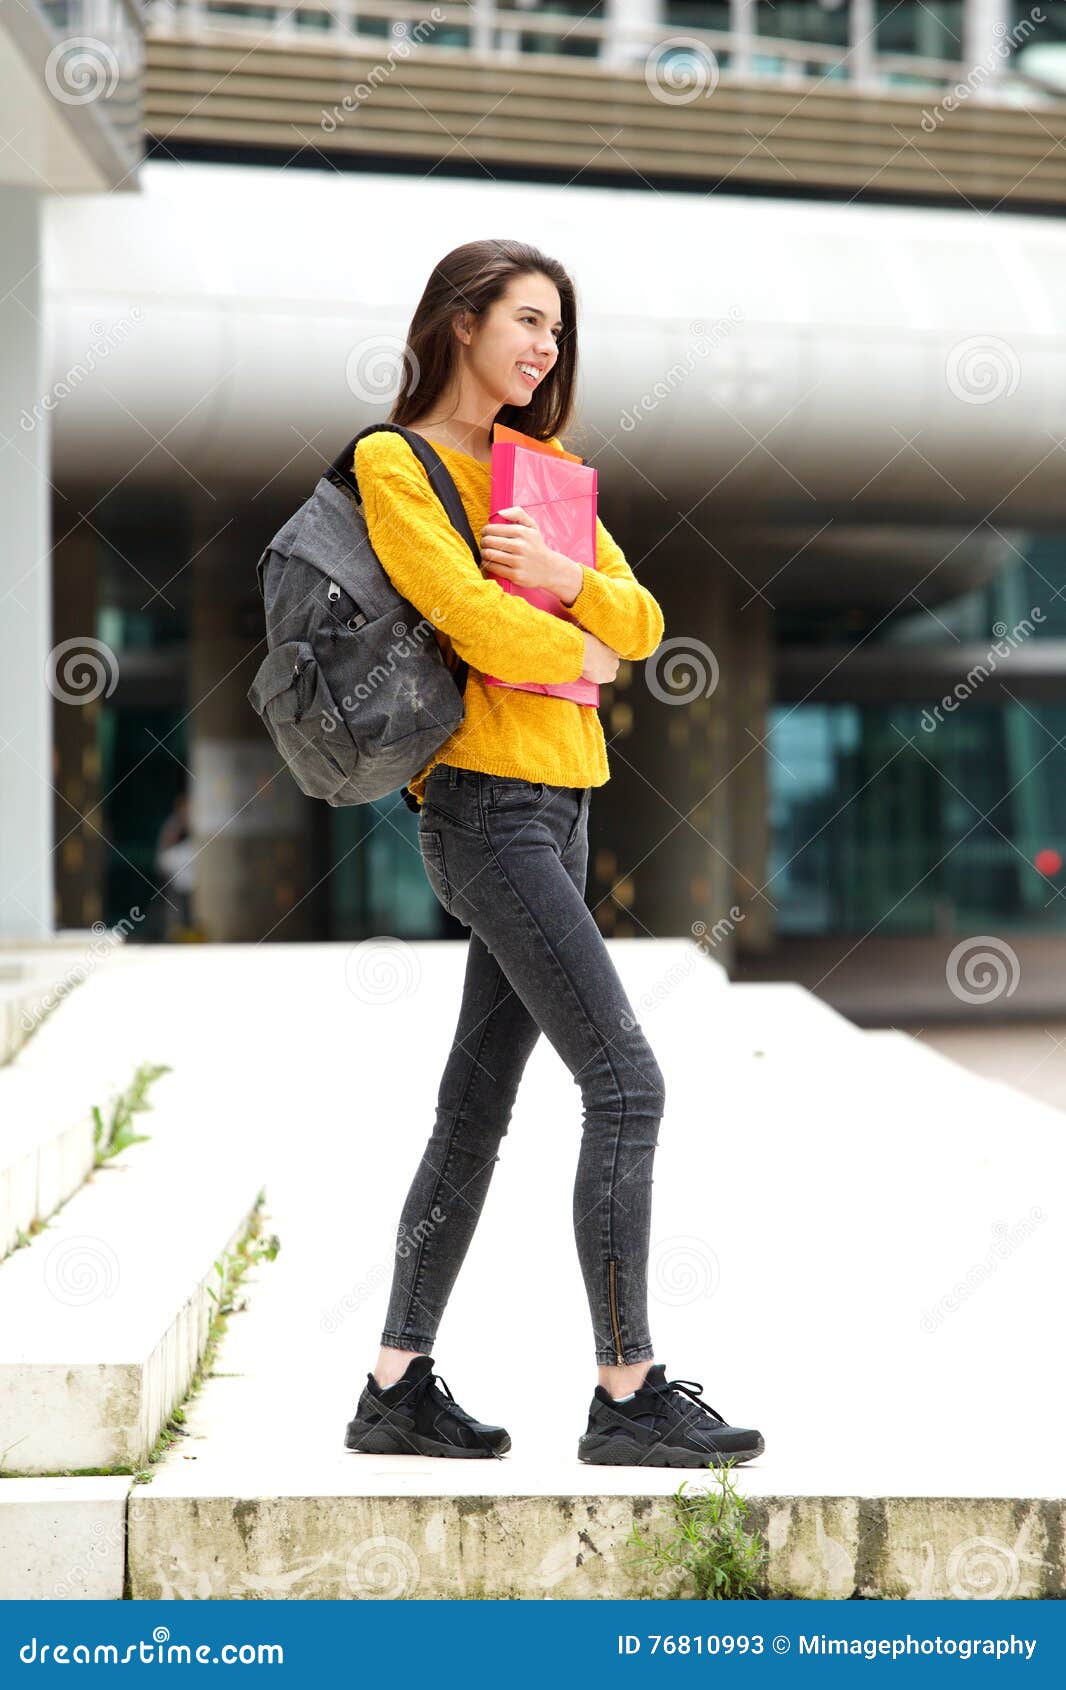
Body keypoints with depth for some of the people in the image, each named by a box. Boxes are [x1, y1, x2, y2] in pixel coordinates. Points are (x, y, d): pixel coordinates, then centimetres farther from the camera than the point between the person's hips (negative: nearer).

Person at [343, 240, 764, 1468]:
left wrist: (569, 580, -9)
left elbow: (641, 624, 11)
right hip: (487, 806, -8)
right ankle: (629, 1395, -6)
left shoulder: (545, 466, 19)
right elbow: (473, 617, -16)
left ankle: (398, 1388, 14)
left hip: (555, 809, 8)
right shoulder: (394, 463, -4)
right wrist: (581, 654, 0)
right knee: (626, 1086, -12)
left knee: (478, 1105, 8)